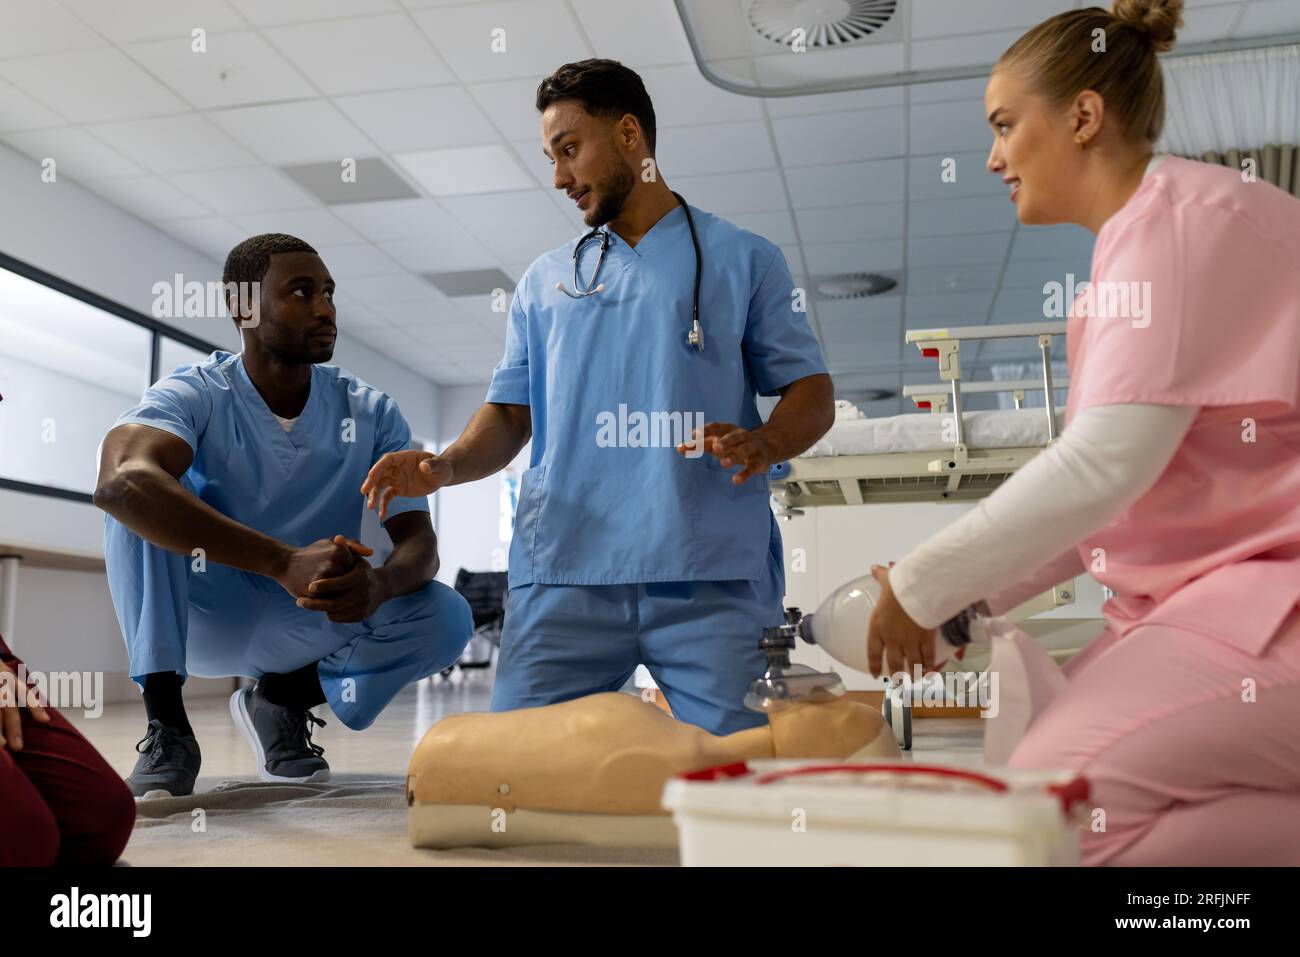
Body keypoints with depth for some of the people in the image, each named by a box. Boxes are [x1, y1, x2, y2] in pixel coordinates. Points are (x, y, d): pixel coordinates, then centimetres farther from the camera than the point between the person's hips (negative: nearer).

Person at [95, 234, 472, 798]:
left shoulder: (373, 414, -7)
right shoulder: (193, 395, -16)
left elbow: (418, 541, -13)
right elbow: (121, 480, -38)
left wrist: (379, 583, -40)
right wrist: (285, 562, -50)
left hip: (314, 625, 3)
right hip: (205, 616, -2)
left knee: (446, 618, -24)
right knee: (141, 497, -27)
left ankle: (282, 699, 3)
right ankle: (167, 730, -22)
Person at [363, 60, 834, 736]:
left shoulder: (743, 260, 12)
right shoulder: (544, 281, 21)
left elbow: (811, 393, 8)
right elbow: (510, 413, 18)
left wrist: (761, 443, -14)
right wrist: (446, 465, -3)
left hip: (712, 577, -2)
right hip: (564, 572, 3)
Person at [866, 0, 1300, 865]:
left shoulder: (1184, 216, -12)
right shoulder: (1140, 240, 17)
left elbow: (1107, 462, -22)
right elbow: (1106, 495, 14)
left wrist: (921, 590, -14)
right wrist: (965, 600, 8)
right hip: (1212, 594, 9)